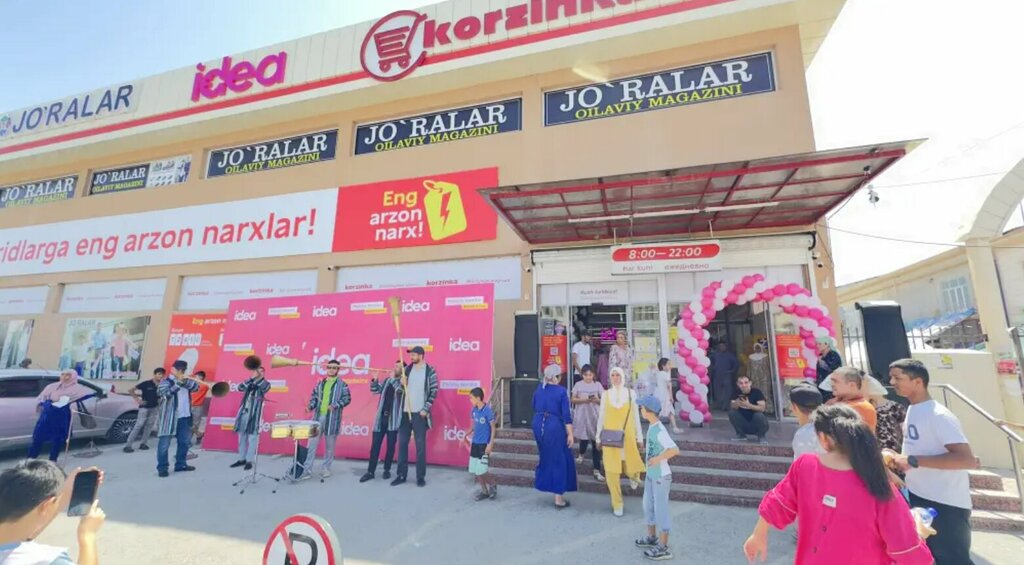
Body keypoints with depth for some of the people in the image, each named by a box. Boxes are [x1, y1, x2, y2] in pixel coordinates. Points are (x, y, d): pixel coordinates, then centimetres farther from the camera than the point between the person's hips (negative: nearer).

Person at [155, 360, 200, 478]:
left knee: (184, 442, 13)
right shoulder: (165, 382, -5)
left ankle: (180, 464, 25)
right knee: (164, 443, 0)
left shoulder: (185, 381, 14)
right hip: (169, 418, -6)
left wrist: (185, 381, -14)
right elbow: (165, 393, -22)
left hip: (185, 417, 6)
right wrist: (178, 383, -25)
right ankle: (162, 468, 9)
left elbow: (196, 387, -1)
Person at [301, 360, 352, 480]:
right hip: (318, 417, 3)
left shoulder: (342, 384, 0)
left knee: (330, 445, 7)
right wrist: (310, 406, -5)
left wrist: (336, 405, -19)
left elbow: (347, 398, -5)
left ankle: (325, 468, 21)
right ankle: (307, 469, 10)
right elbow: (314, 396, 14)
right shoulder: (320, 383, 13)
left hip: (332, 419, -3)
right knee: (312, 443, 2)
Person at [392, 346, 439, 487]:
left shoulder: (430, 371, -5)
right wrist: (402, 384, -11)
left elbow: (434, 392, -6)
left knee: (420, 445, 3)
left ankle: (421, 477, 13)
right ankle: (401, 475, 20)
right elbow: (400, 390, 11)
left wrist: (425, 409, -11)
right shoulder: (407, 369, 6)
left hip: (419, 413, -4)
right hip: (405, 412, 4)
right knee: (402, 444, 9)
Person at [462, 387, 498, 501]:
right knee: (474, 471, 9)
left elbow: (493, 428, -14)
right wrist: (466, 435, 12)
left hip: (484, 444, -7)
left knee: (480, 471, -7)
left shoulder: (487, 411, -18)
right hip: (474, 443, 7)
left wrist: (490, 444, -18)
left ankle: (493, 483, 21)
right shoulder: (474, 410, 2)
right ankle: (484, 491, 27)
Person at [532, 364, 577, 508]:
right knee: (559, 460, 7)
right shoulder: (561, 391, -10)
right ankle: (559, 498, 12)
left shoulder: (538, 389, 4)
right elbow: (566, 414, -12)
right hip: (554, 426, -5)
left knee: (546, 455, 30)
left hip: (538, 424, 5)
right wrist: (570, 434, -8)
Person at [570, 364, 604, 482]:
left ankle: (597, 471, 6)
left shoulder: (597, 385, -2)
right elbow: (572, 399, -1)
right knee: (584, 439, 11)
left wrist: (597, 400, -21)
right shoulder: (578, 385, -1)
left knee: (595, 443, -1)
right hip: (581, 416, 0)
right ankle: (581, 454, 46)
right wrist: (583, 400, -18)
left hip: (594, 417, 0)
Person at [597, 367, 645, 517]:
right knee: (612, 471, 2)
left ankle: (633, 475, 45)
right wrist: (598, 438, 8)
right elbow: (601, 417, 6)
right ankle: (617, 504, 21)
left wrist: (639, 437, 6)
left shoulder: (630, 393, -2)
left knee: (630, 467, 6)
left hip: (627, 436, 0)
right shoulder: (606, 394, 0)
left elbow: (636, 416, 4)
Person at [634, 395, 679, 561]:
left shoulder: (659, 430, -26)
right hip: (651, 475, 9)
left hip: (661, 476, -9)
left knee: (661, 509, 4)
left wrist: (658, 459, -30)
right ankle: (652, 537, 39)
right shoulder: (651, 427, 2)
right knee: (648, 505, 21)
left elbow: (674, 450, -34)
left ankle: (663, 548, 19)